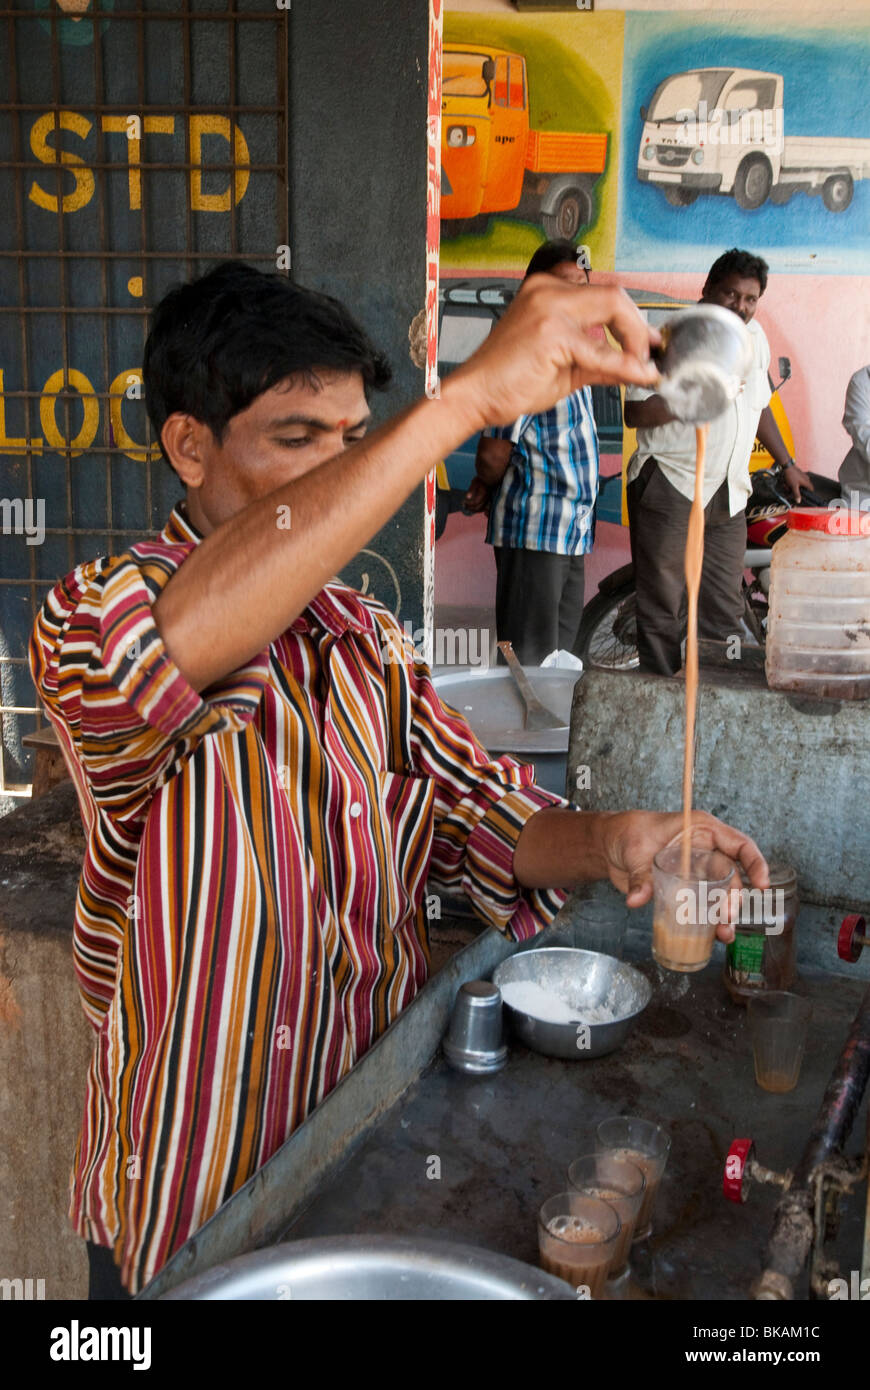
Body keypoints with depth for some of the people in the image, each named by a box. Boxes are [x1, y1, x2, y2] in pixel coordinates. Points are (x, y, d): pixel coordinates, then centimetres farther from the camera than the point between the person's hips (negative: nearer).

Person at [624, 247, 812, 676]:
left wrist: (787, 465, 30)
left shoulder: (754, 336, 14)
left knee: (724, 611, 5)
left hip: (728, 496, 6)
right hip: (670, 491, -6)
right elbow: (635, 413, -14)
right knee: (663, 608, -3)